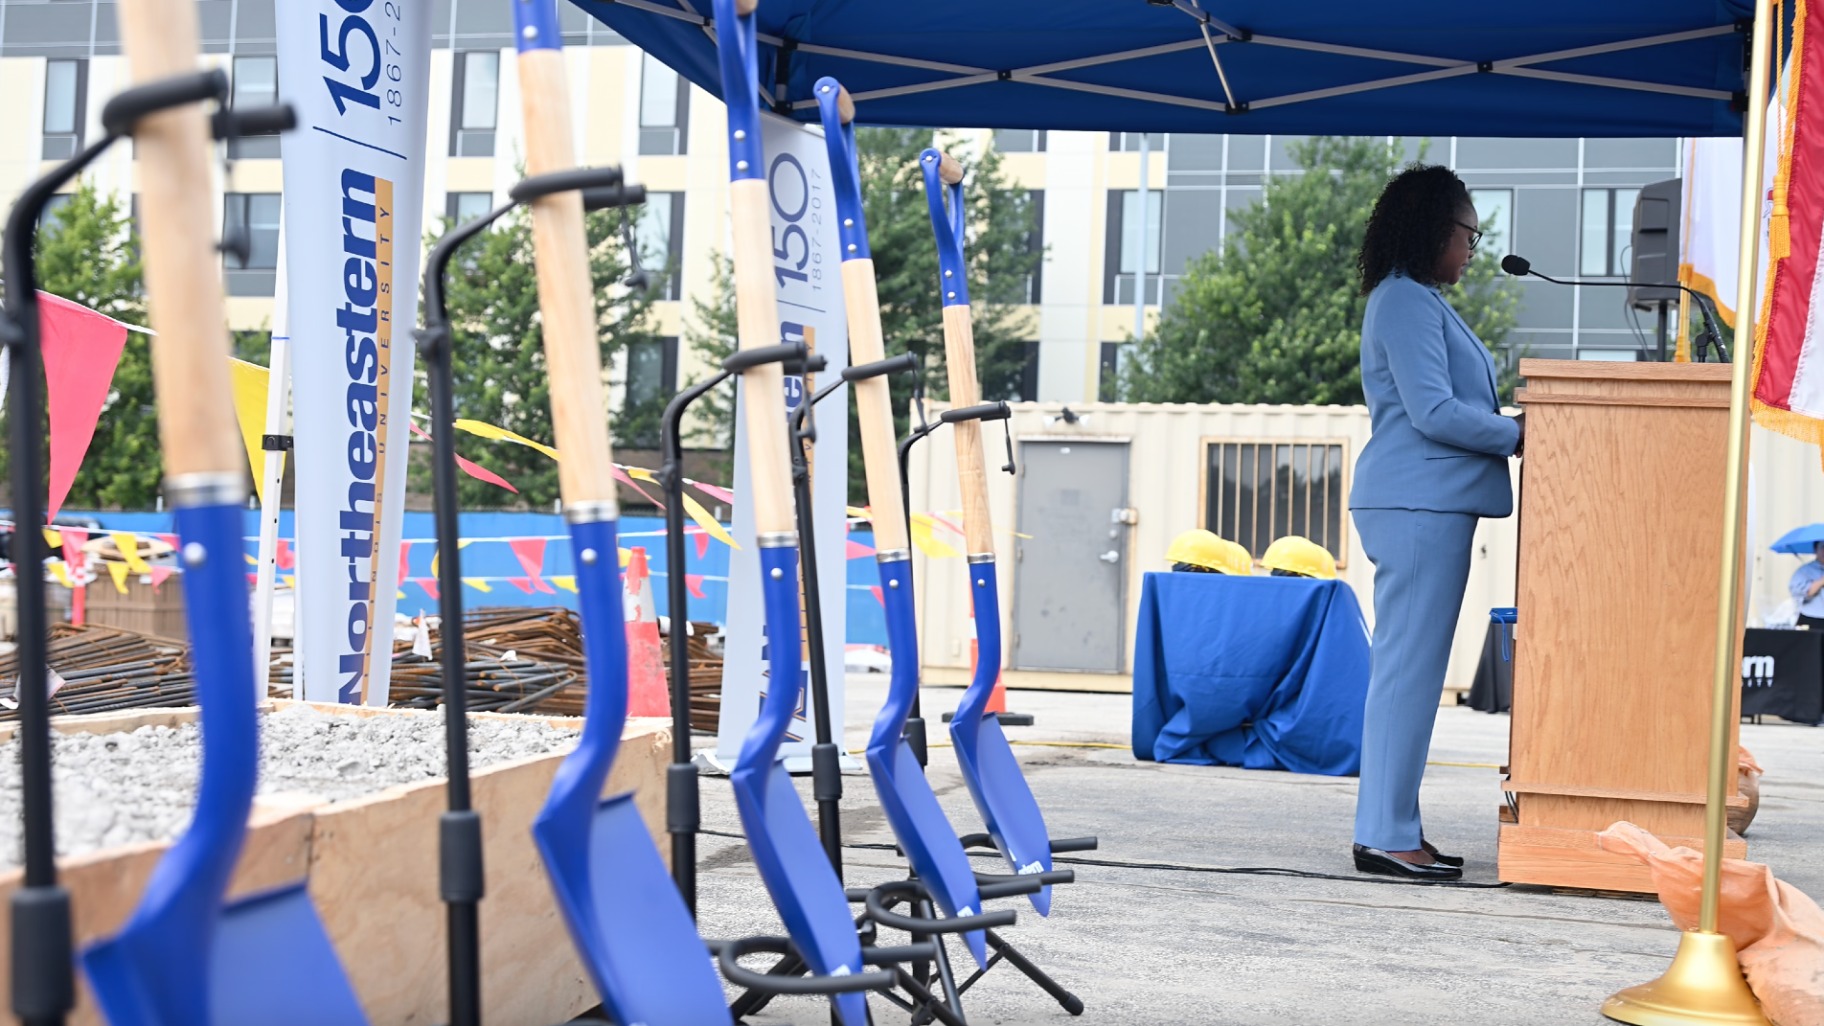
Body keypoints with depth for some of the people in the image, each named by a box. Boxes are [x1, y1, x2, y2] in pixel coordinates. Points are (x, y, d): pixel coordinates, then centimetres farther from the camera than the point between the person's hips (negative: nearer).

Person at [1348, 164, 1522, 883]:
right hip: (1417, 506, -11)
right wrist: (1518, 435, -7)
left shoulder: (1419, 302, 22)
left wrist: (1511, 427, 14)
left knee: (1409, 669, 11)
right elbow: (1433, 412, -17)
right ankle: (1384, 837, -7)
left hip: (1430, 506, 11)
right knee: (1409, 669, -9)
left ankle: (1394, 827, 15)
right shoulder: (1406, 302, -11)